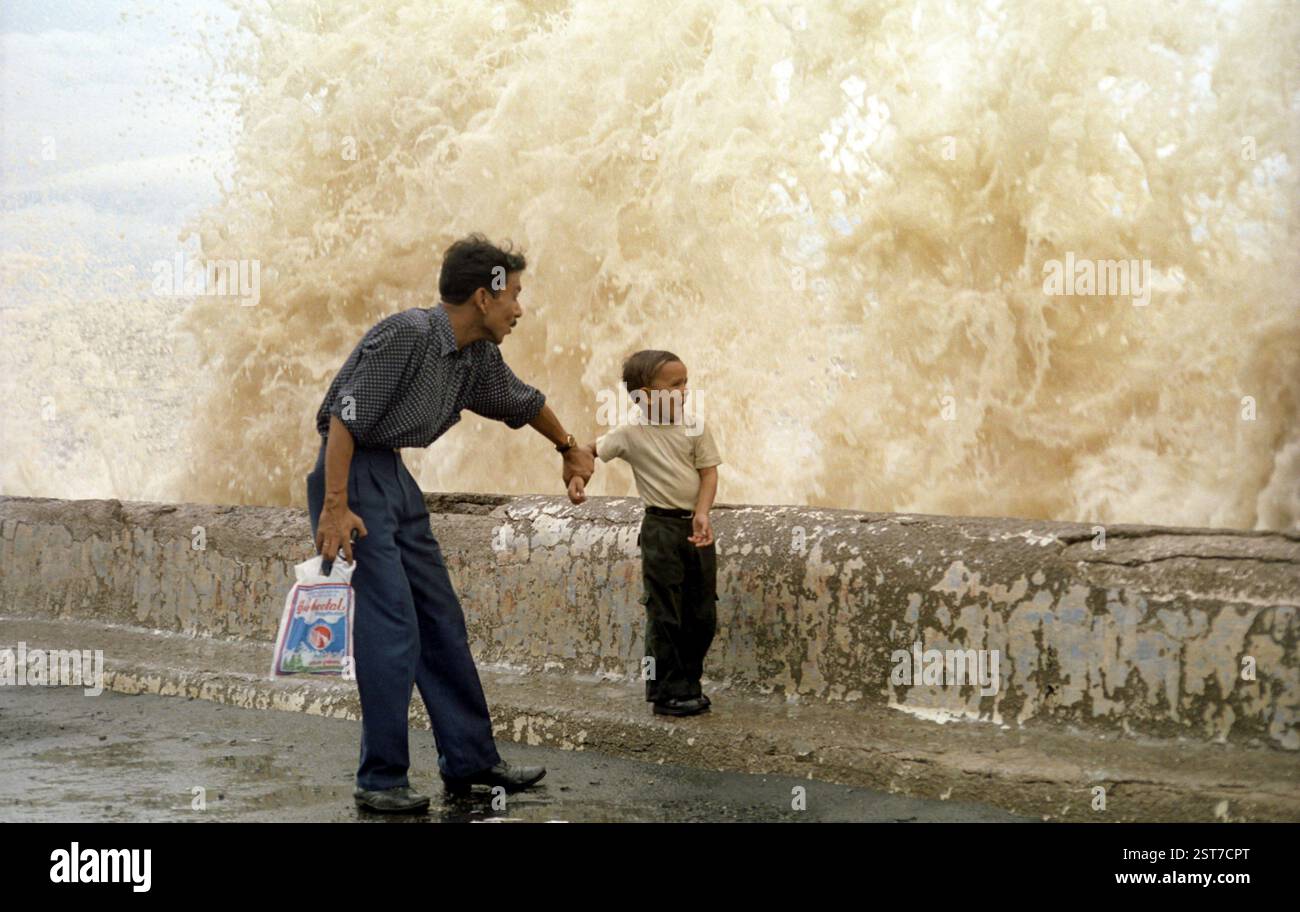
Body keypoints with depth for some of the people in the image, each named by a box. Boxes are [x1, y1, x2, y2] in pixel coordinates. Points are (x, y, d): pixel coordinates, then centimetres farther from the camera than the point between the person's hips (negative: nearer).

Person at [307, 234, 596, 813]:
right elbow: (344, 419, -23)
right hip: (353, 478, -9)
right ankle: (380, 781, -5)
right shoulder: (406, 335, -20)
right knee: (392, 625, -13)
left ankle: (470, 760, 19)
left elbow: (522, 402, 27)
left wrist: (569, 448, 42)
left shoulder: (479, 358, 6)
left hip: (397, 481, 9)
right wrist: (334, 507, -29)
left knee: (441, 621, 10)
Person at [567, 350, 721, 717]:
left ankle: (689, 683, 23)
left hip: (696, 525, 3)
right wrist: (576, 477, -20)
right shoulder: (631, 433, -8)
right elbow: (588, 452, 0)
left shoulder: (695, 428, -2)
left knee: (703, 613, 8)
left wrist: (701, 515, -17)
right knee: (664, 613, -1)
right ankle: (668, 692, 6)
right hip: (661, 526, -3)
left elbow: (708, 473, -4)